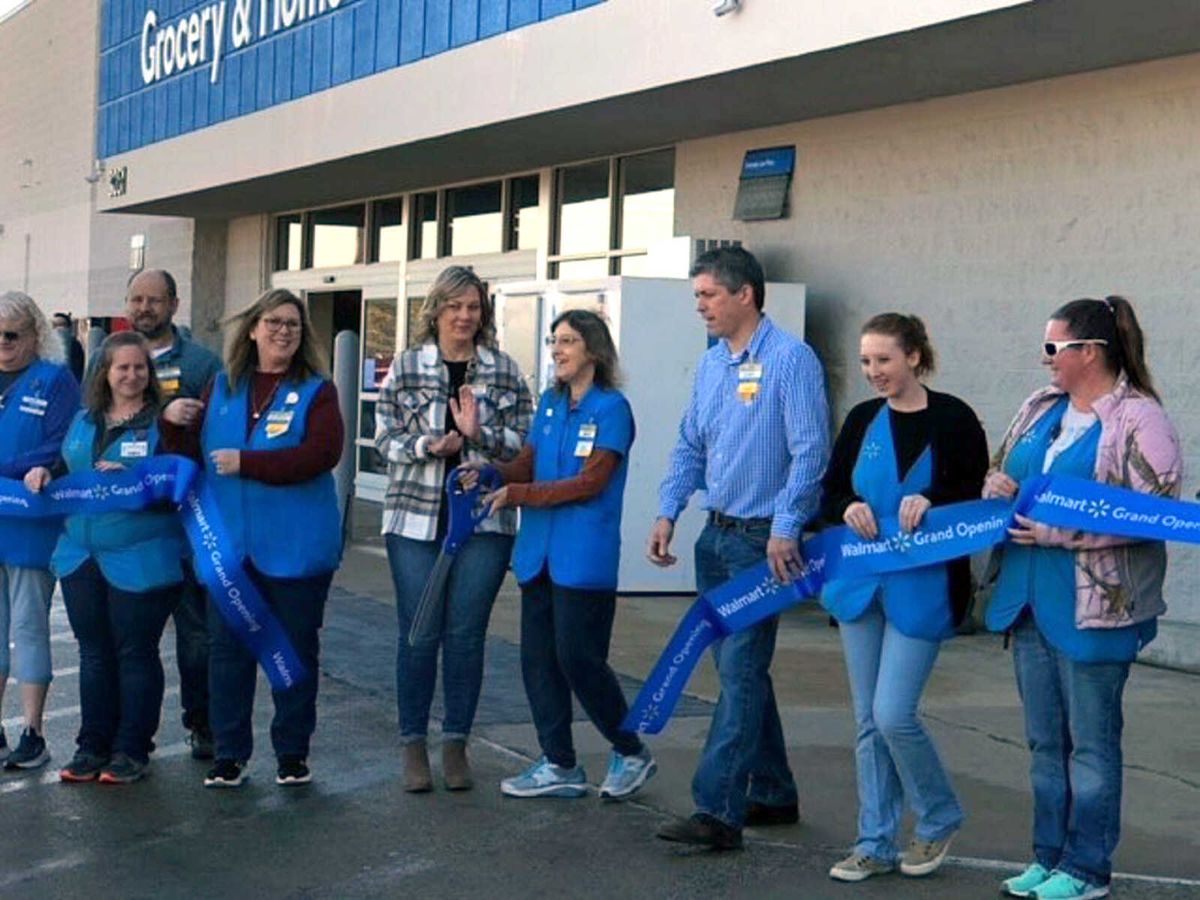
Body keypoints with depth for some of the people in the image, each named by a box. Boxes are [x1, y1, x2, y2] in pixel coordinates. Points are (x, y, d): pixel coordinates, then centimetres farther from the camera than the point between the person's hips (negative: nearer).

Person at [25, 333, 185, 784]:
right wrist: (45, 474, 2)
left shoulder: (162, 423, -7)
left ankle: (132, 750, 14)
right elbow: (66, 470, 23)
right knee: (94, 652, 13)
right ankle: (93, 746, 23)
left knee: (136, 653, 3)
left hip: (140, 560, -6)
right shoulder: (84, 421, 12)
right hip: (82, 556, 6)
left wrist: (130, 478, -26)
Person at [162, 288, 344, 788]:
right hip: (230, 542, 3)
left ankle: (292, 753, 21)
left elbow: (321, 454, -19)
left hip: (295, 548, -3)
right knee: (228, 648, 6)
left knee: (296, 649, 8)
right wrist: (172, 421, -6)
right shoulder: (222, 387, 10)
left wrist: (246, 462, -20)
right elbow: (192, 453, 16)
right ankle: (229, 754, 16)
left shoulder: (316, 390, -3)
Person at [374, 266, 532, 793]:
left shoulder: (505, 370, 6)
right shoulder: (406, 368, 5)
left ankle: (456, 743, 15)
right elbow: (385, 438, 3)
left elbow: (526, 443, 3)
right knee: (419, 633, 2)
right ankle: (413, 744, 15)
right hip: (416, 517, 0)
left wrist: (480, 434, -14)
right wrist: (429, 446, -14)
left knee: (466, 633, 2)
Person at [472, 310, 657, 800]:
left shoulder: (611, 408, -7)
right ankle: (560, 766, 17)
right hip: (539, 552, 7)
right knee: (538, 658, 7)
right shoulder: (550, 403, 13)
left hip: (584, 554, -7)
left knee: (578, 657, -5)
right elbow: (528, 463, 10)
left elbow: (590, 482, -14)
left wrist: (516, 494, -15)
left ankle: (631, 753, 15)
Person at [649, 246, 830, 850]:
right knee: (739, 668, 13)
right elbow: (690, 446, 17)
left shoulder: (789, 359, -12)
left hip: (764, 540, -8)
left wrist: (785, 530, -20)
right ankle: (772, 794, 25)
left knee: (740, 670, -9)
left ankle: (717, 811, -8)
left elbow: (810, 451, -17)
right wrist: (668, 513, 6)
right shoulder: (711, 364, 12)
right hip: (717, 535, 9)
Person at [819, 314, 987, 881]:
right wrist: (848, 508, -9)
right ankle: (876, 845, 18)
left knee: (893, 715, -9)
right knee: (868, 722, 9)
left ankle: (938, 819, 16)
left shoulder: (952, 419, -6)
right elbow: (828, 493, 13)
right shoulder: (862, 420, 9)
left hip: (923, 586, -5)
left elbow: (978, 495, -4)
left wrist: (930, 501, -21)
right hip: (860, 583, 5)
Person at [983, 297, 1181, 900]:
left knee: (1090, 741, 4)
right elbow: (1000, 469, 24)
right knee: (1045, 739, 15)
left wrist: (1059, 533, -20)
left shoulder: (1138, 419, -12)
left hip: (1095, 603, -7)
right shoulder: (1042, 406, 12)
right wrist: (999, 488, -1)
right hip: (1030, 599, 8)